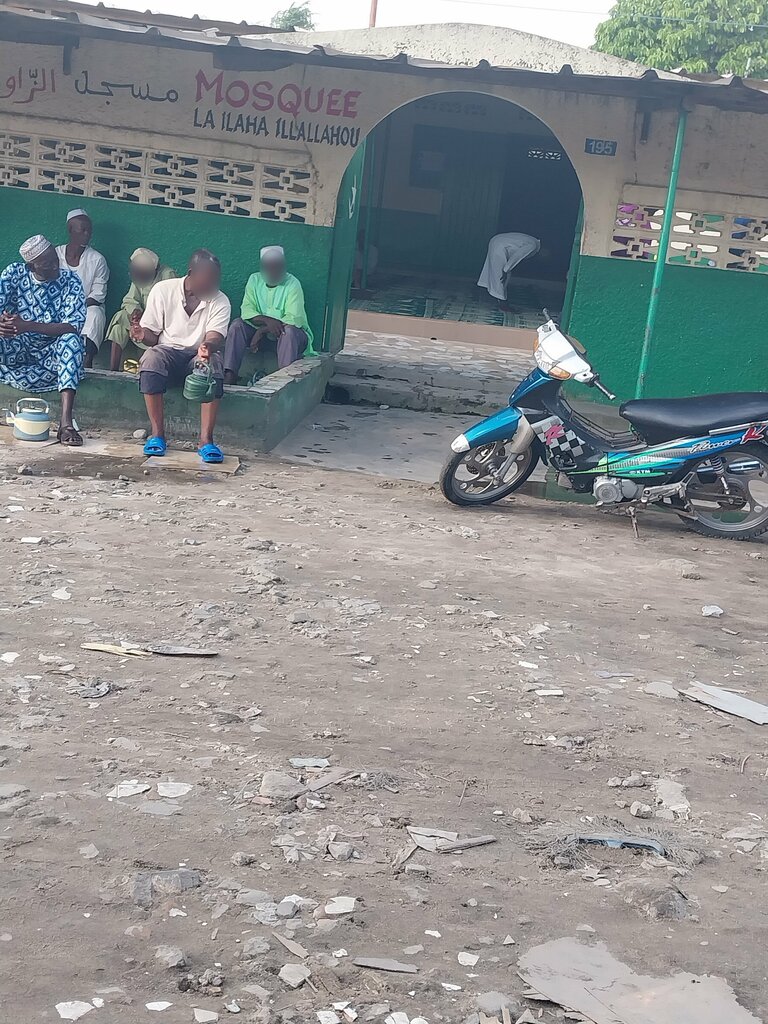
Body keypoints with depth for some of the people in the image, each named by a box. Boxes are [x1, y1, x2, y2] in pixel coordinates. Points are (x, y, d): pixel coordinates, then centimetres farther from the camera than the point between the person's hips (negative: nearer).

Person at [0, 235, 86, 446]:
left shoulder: (70, 281, -10)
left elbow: (73, 326, -22)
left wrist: (28, 326, -35)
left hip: (51, 353, -1)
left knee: (71, 340, -34)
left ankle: (66, 423, -43)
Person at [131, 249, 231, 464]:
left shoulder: (220, 302, -3)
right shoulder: (162, 290, -2)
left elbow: (215, 337, -19)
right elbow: (152, 336, 2)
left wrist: (208, 346, -43)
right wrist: (142, 335, -23)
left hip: (199, 356, 0)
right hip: (168, 351, 0)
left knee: (214, 362, -35)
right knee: (151, 357, -35)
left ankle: (206, 440, -36)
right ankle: (157, 434, -27)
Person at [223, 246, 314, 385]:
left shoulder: (292, 284, -13)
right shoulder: (255, 280, 0)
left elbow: (294, 319, -21)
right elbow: (246, 311, -10)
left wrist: (262, 331, -24)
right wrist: (267, 320, -30)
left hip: (292, 333, -4)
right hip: (262, 330, 4)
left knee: (288, 331, -37)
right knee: (237, 324, -20)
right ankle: (229, 376, -29)